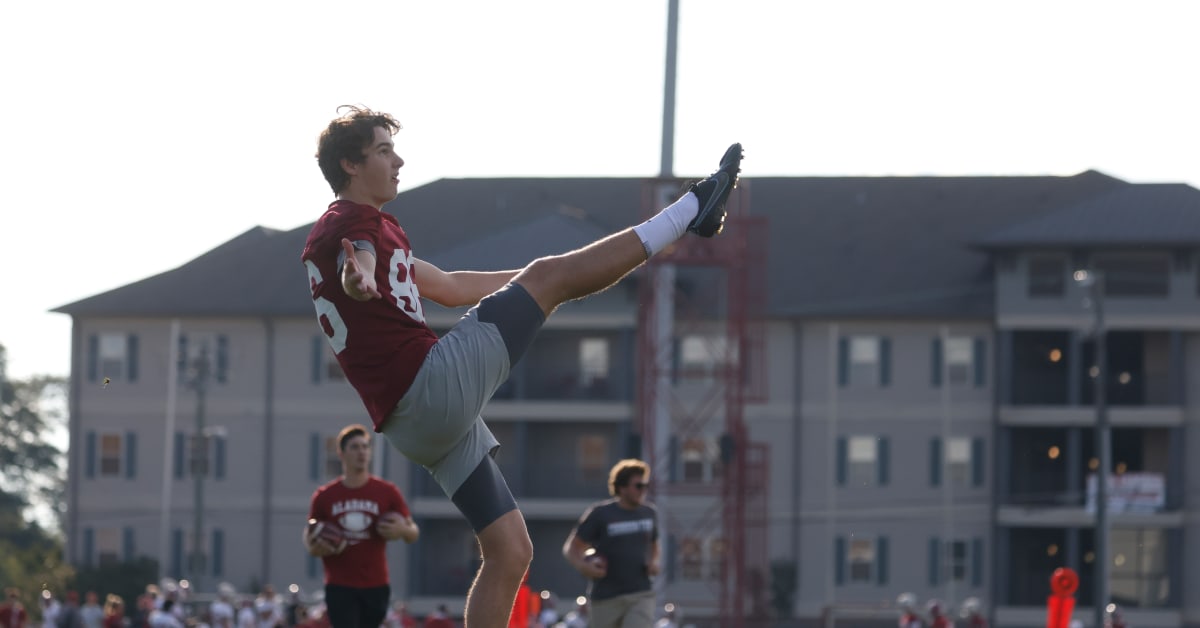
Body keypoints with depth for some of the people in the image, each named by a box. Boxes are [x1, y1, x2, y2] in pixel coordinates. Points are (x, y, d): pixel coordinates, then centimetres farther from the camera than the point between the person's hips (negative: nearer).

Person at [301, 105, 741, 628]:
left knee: (510, 552, 9)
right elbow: (359, 262, -30)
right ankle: (691, 211, -2)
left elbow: (447, 286, 37)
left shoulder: (365, 225, 28)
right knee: (547, 277, -8)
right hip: (431, 384, -10)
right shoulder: (355, 221, -5)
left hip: (415, 422, 10)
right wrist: (360, 281, -54)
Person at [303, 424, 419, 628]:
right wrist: (314, 548, -7)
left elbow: (413, 532, 7)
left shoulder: (387, 492, 2)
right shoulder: (324, 496, 4)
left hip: (376, 586, 1)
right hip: (339, 586, -1)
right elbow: (309, 533, 17)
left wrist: (402, 530, -18)